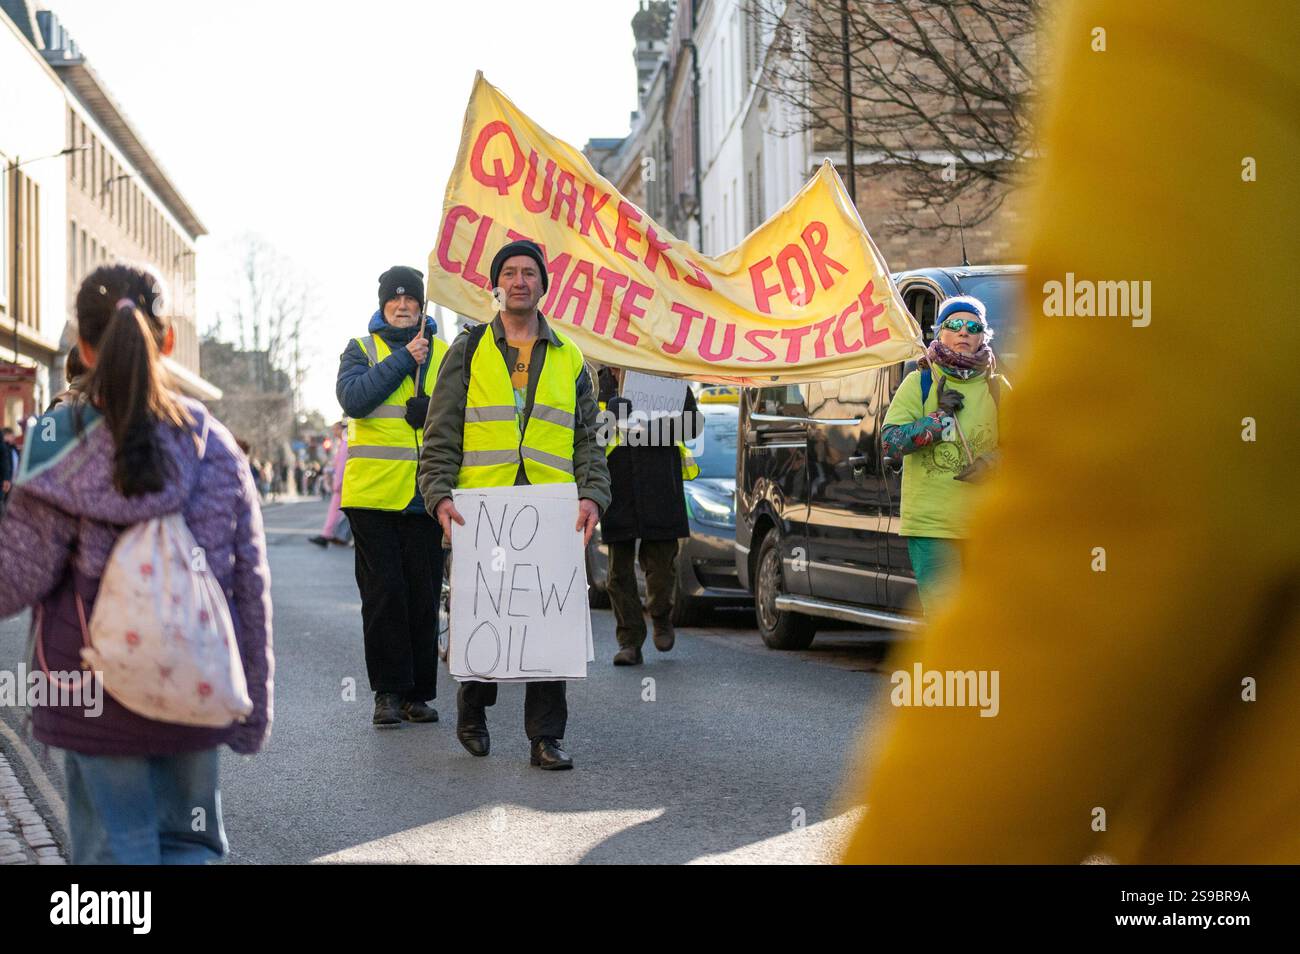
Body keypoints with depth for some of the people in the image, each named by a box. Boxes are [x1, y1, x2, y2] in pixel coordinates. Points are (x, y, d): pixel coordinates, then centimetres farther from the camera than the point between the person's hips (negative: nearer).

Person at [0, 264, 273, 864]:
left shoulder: (63, 448, -13)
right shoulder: (216, 447, -3)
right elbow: (252, 587, 1)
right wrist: (255, 701, 10)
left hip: (98, 701, -3)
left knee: (114, 849, 7)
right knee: (188, 840, 17)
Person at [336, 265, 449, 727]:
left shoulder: (444, 353, 13)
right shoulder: (361, 350, 7)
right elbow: (353, 397, -12)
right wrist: (403, 358, -12)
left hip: (426, 495, 2)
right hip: (374, 493, -2)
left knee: (423, 595, 4)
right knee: (383, 594, -2)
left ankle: (418, 693, 12)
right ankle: (389, 692, 6)